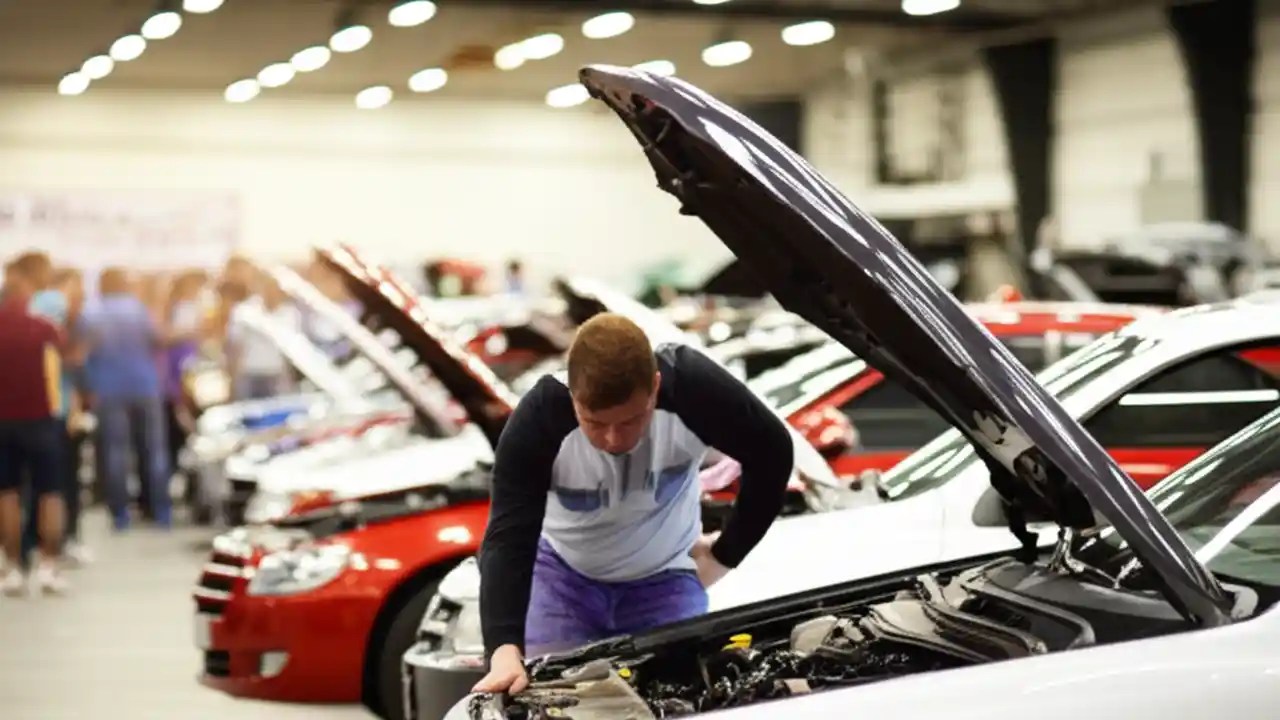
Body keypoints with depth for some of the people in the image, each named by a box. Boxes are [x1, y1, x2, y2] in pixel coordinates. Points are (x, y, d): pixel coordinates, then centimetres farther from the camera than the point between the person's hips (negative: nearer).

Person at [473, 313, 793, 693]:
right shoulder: (539, 417, -33)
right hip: (563, 572, 0)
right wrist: (506, 652, -51)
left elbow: (772, 454, -14)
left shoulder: (692, 388, -32)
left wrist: (724, 556, -8)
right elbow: (508, 538, -37)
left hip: (664, 577, 0)